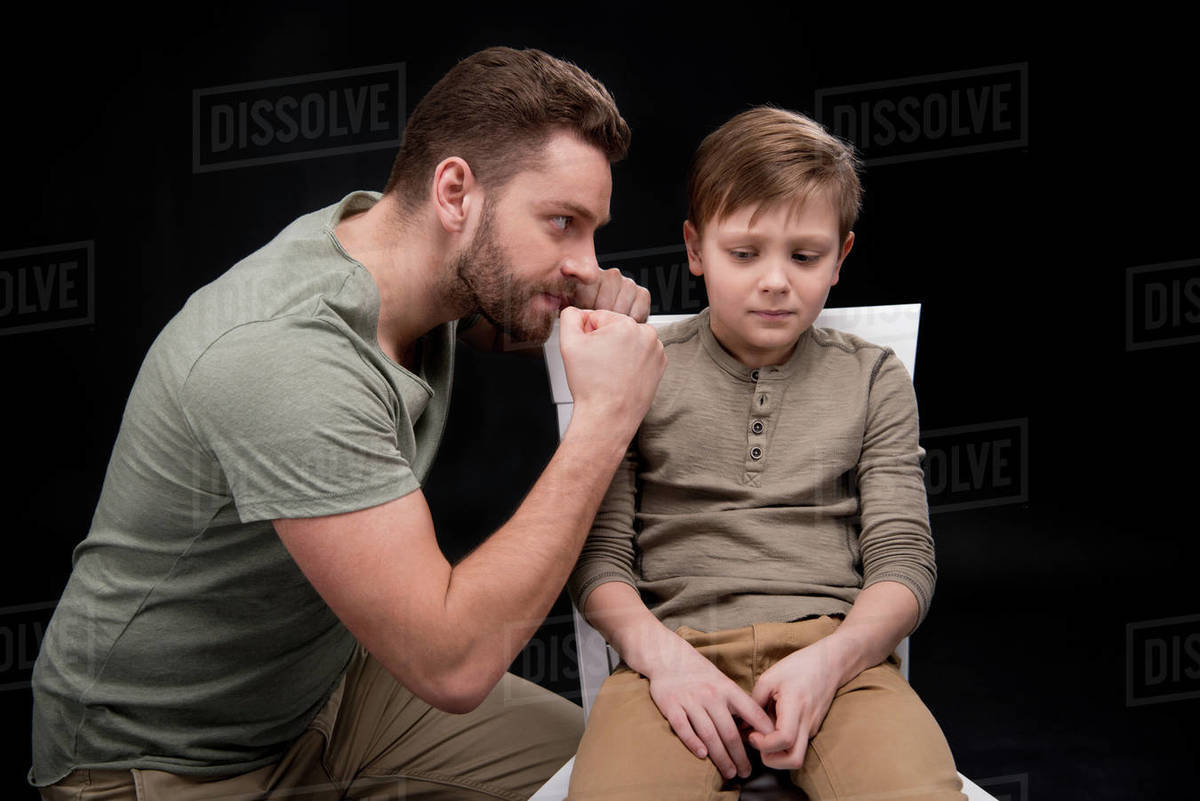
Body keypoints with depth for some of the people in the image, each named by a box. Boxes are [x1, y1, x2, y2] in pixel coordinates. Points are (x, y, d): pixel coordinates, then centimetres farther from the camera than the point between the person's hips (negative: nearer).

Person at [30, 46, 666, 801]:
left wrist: (598, 301, -6)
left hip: (326, 690, 8)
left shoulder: (426, 256, -7)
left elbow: (500, 321, 19)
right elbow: (453, 665, -34)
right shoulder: (283, 357, -33)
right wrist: (605, 419, -30)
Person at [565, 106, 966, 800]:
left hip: (834, 646, 1)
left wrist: (829, 659, -13)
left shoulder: (874, 378, 14)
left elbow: (903, 557, 7)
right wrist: (661, 654, -14)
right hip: (677, 644, -1)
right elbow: (600, 552, 6)